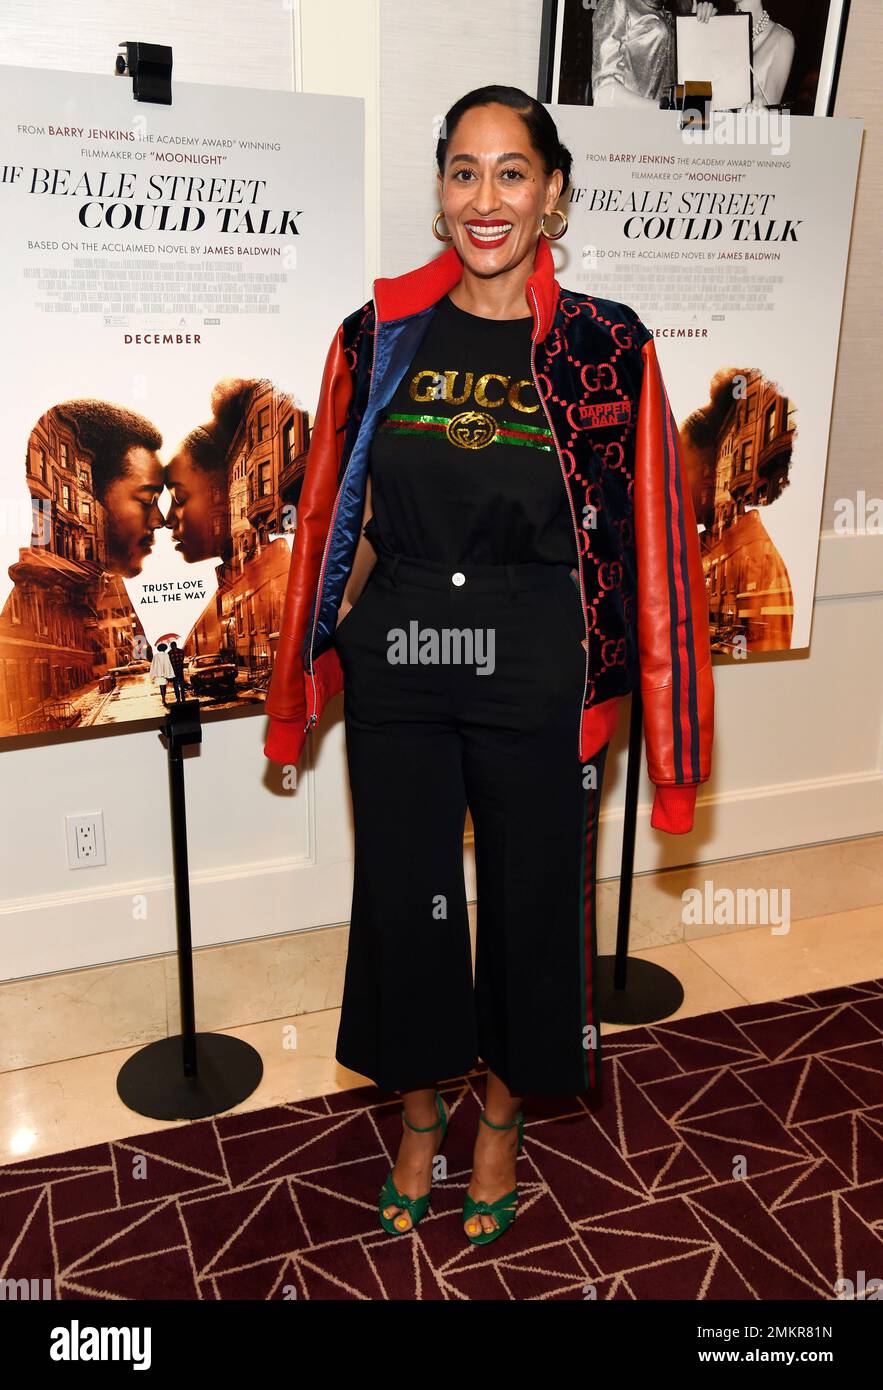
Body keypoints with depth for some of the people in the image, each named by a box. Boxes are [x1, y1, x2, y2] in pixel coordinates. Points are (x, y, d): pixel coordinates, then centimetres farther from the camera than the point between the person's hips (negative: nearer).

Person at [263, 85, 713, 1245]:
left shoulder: (605, 346, -5)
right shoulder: (380, 336, 1)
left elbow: (638, 537, -4)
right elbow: (344, 518, 9)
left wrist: (610, 694, -7)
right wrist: (325, 654, 6)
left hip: (538, 681, -1)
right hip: (396, 674, 2)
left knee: (531, 897, 13)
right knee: (403, 896, 13)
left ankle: (504, 1116, 41)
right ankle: (420, 1114, 40)